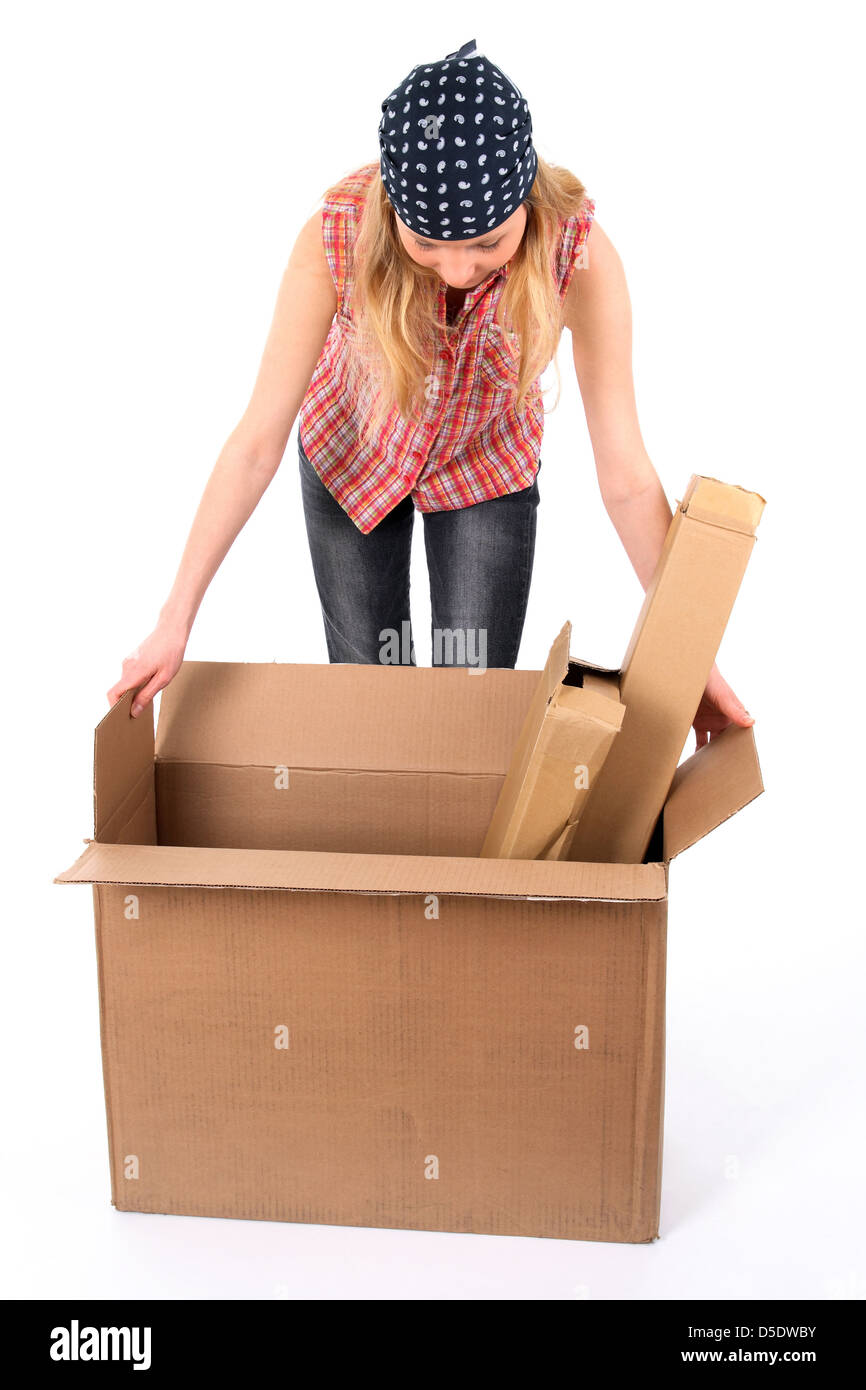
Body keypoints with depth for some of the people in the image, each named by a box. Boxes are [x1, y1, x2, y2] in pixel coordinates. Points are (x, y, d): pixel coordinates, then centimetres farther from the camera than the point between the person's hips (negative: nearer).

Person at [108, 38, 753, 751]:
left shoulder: (581, 252, -34)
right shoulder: (336, 236, -34)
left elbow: (626, 474, -27)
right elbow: (259, 439, -26)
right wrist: (176, 620, -24)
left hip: (488, 471, 0)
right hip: (352, 453, 0)